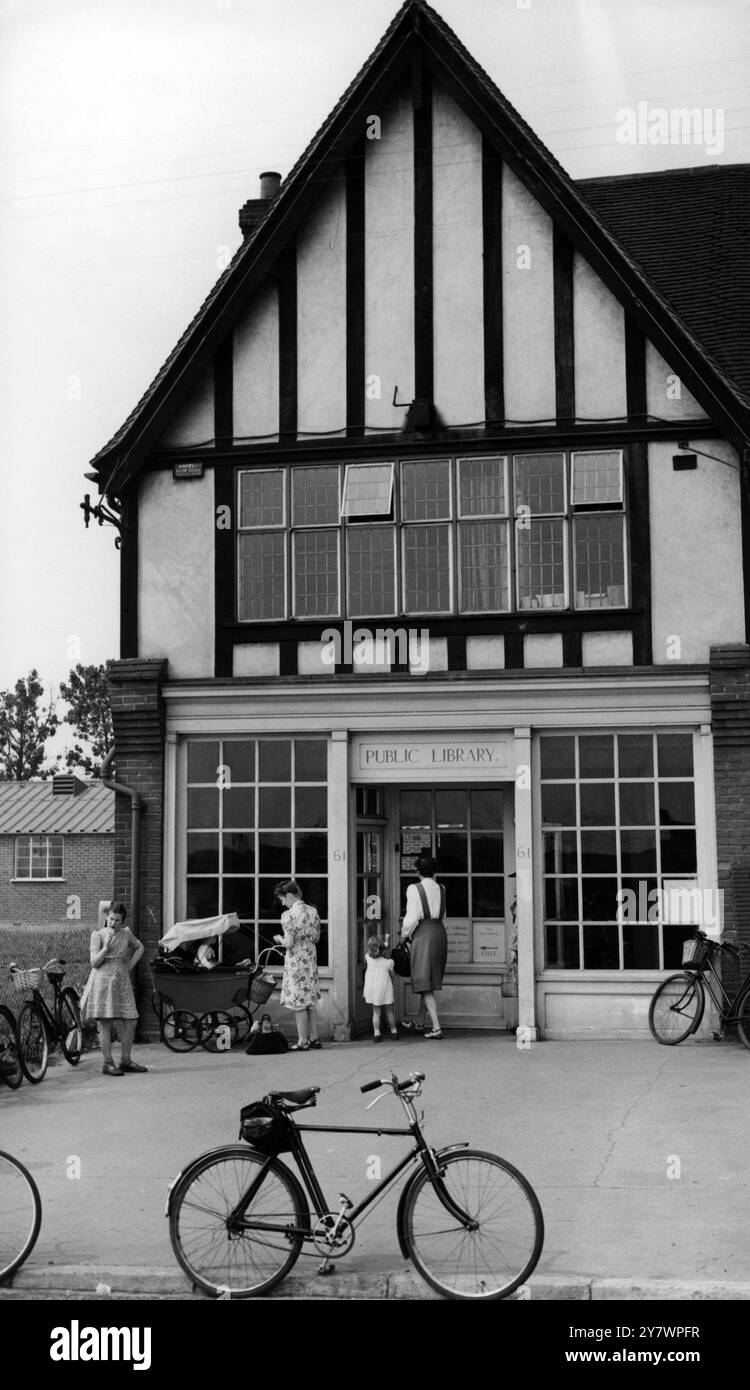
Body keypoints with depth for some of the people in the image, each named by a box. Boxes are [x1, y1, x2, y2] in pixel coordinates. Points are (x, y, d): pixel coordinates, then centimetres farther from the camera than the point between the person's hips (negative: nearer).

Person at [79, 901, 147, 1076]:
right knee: (105, 1024, -3)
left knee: (131, 1022, 0)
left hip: (122, 981, 4)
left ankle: (125, 1060, 13)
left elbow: (140, 947, 27)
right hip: (103, 981, -4)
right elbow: (94, 962, -8)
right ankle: (108, 1063, 3)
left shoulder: (126, 934, 8)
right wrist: (106, 947, -20)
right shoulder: (98, 935, -3)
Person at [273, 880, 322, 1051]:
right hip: (311, 960, 7)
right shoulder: (312, 911, 6)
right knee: (310, 1002, 14)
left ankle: (303, 1041, 3)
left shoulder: (289, 915, -16)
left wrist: (280, 940, 1)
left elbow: (289, 943, -18)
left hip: (296, 961, -7)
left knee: (299, 1003, 0)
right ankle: (314, 1038, 17)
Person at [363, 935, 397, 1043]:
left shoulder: (369, 958, -5)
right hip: (385, 988, -1)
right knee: (389, 1012, 13)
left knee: (376, 1012, 5)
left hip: (372, 988, 1)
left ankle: (376, 1034, -1)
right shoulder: (388, 962, -9)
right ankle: (394, 1031, 22)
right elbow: (392, 976, 1)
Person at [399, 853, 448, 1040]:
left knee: (425, 983, -4)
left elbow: (412, 917, -11)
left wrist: (405, 934, 5)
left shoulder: (414, 889, -10)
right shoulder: (441, 889, 6)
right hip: (440, 932, 6)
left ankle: (436, 1027, -12)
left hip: (423, 933, -6)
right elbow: (441, 914, 9)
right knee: (430, 980, 19)